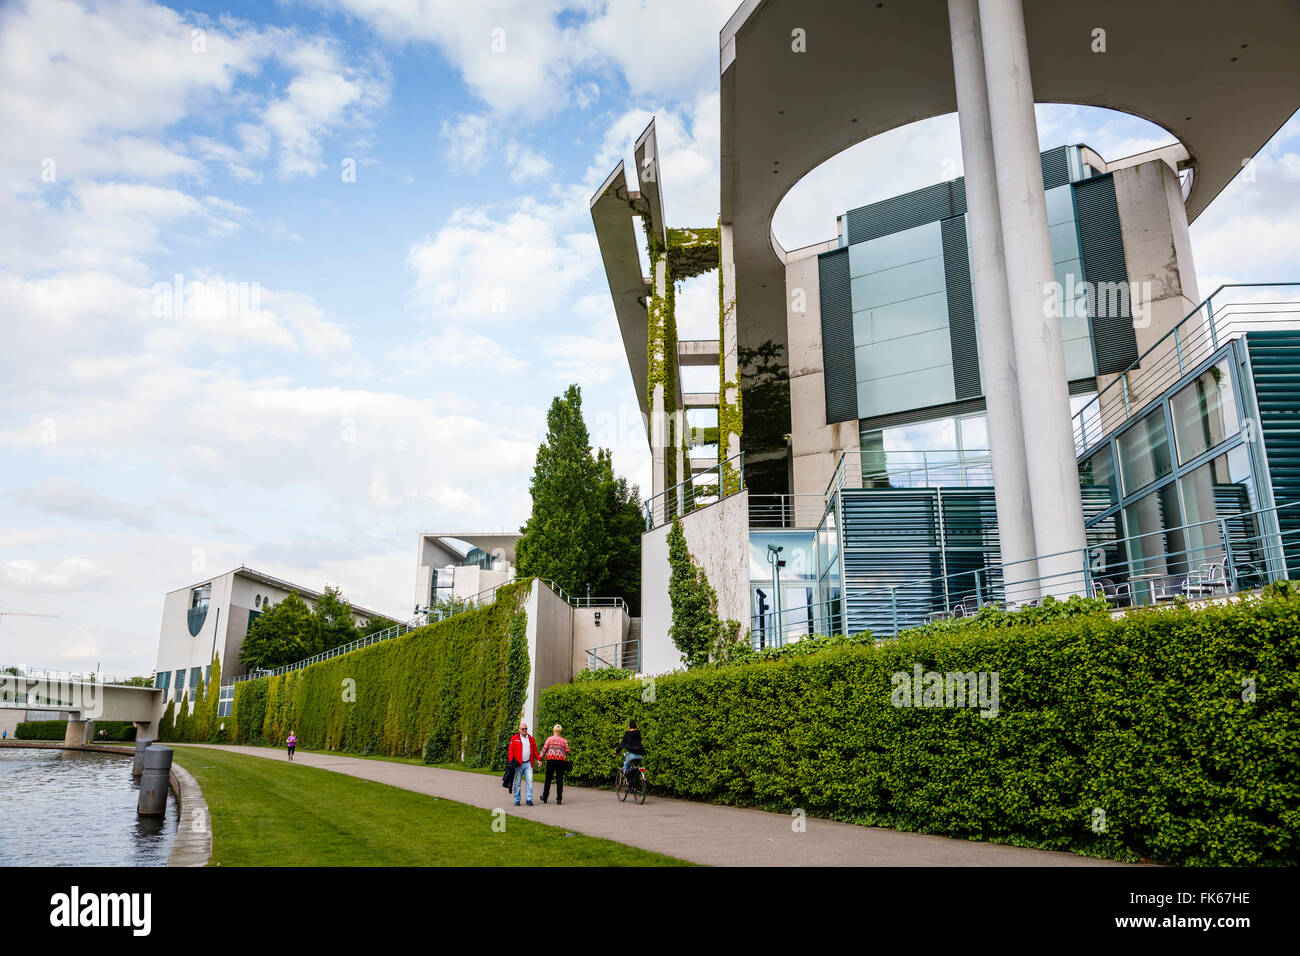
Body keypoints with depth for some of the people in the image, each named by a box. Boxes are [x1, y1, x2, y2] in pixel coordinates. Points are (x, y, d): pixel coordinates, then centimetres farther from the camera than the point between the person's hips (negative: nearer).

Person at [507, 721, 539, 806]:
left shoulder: (531, 739, 13)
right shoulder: (514, 739, 2)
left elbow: (535, 750, 19)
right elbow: (511, 751, -2)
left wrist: (538, 759, 9)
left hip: (528, 764, 2)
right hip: (518, 764, -2)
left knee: (530, 781, -6)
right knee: (517, 782, 3)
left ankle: (529, 799, 0)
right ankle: (517, 800, 12)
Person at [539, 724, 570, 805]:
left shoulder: (549, 739, 2)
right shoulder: (564, 740, 5)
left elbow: (544, 749, -4)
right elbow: (567, 751, 2)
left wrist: (540, 758, 0)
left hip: (551, 760, -1)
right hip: (561, 761, 1)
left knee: (548, 779, 10)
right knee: (559, 780, 4)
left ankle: (545, 797, 20)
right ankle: (559, 799, 0)